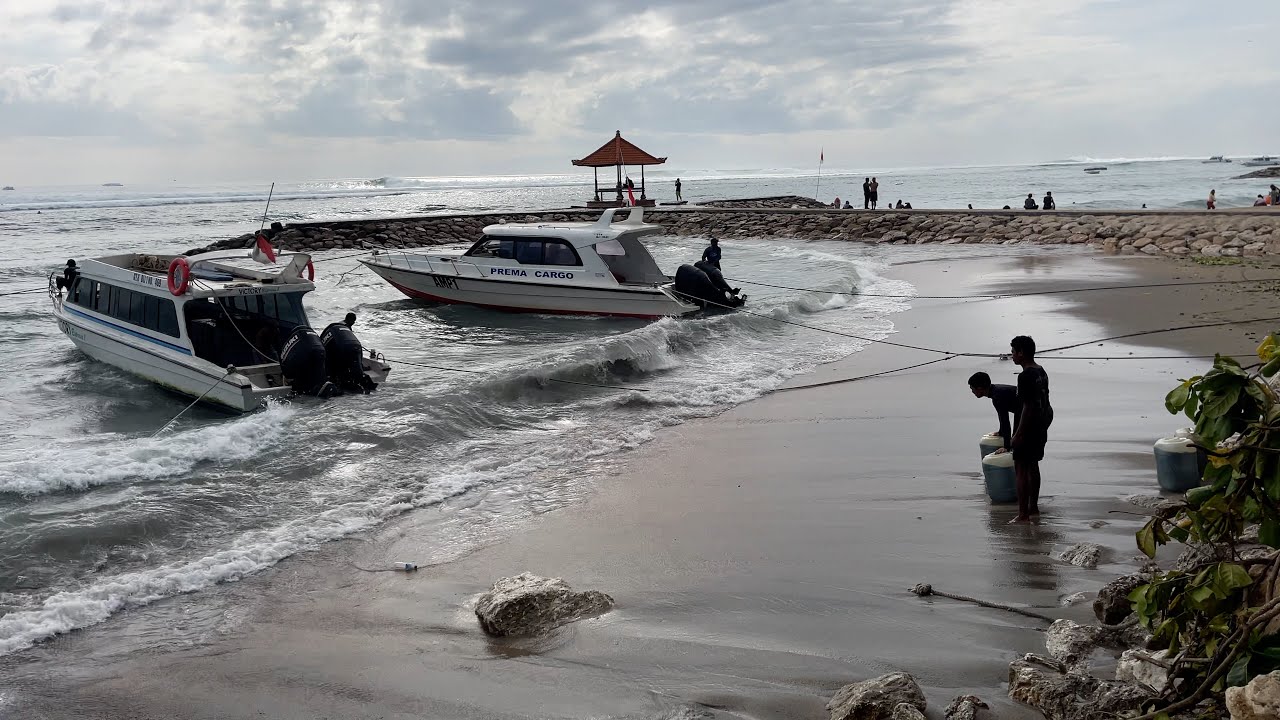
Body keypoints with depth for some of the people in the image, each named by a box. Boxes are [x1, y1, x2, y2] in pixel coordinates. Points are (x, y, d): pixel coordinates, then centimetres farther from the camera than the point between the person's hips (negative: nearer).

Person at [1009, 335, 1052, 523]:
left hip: (1028, 429, -10)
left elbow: (1028, 407, -23)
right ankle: (1033, 507, 28)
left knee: (1021, 469, -3)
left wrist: (1017, 435, -20)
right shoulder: (1041, 372, 8)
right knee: (1033, 465, 19)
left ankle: (1023, 515, -2)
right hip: (1041, 427, 10)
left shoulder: (1026, 376, -21)